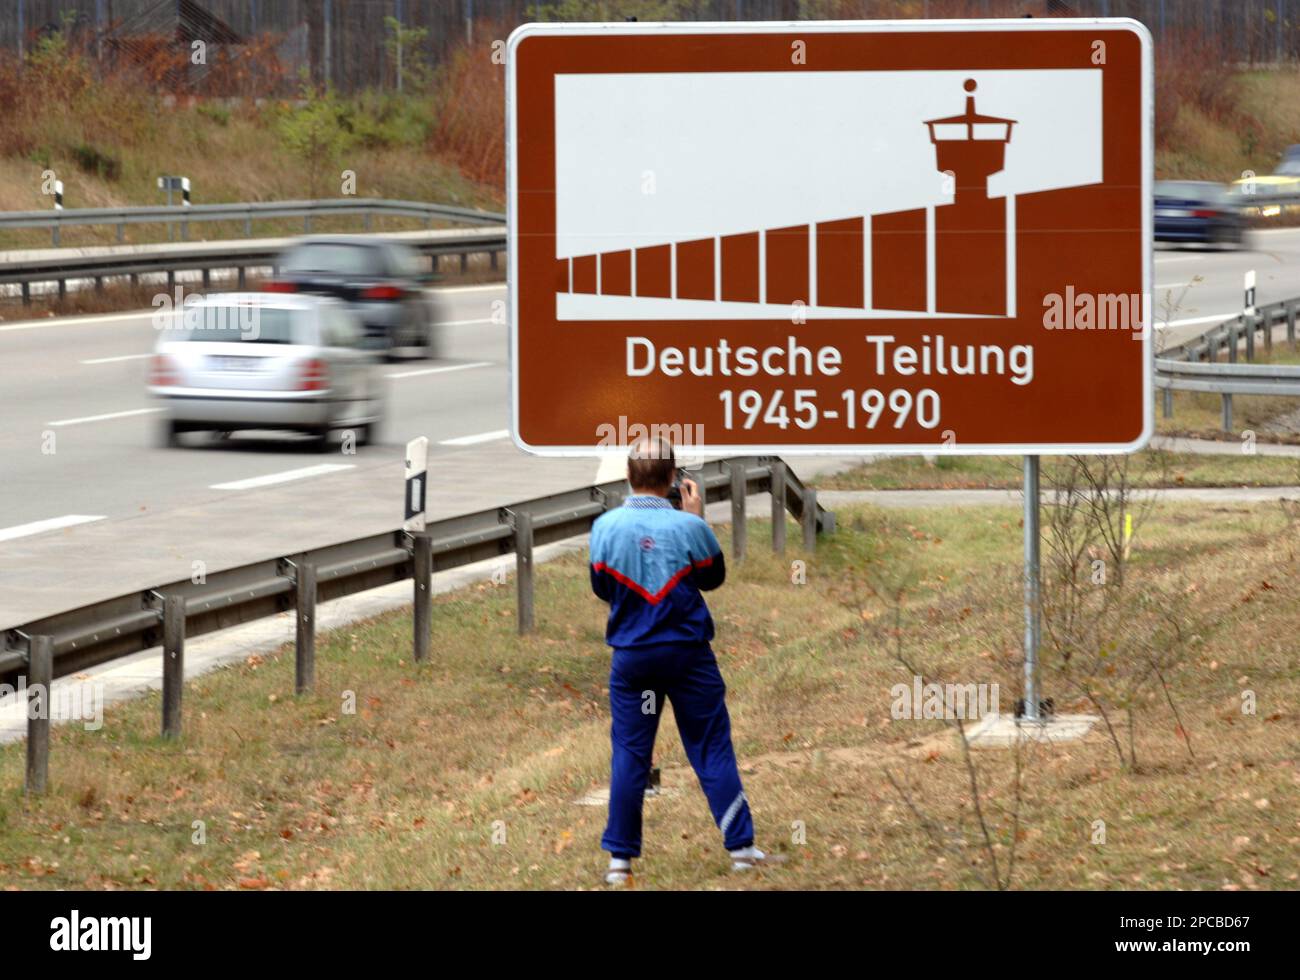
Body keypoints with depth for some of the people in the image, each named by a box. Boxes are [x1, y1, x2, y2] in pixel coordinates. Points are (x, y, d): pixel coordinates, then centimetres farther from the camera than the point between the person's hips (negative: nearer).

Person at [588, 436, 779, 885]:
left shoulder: (605, 527, -9)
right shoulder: (687, 527, -14)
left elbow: (601, 587, 4)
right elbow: (714, 577, 4)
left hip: (632, 657, 1)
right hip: (687, 652, -1)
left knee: (629, 755, 8)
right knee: (712, 749, 7)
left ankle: (619, 858, 7)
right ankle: (741, 847, 10)